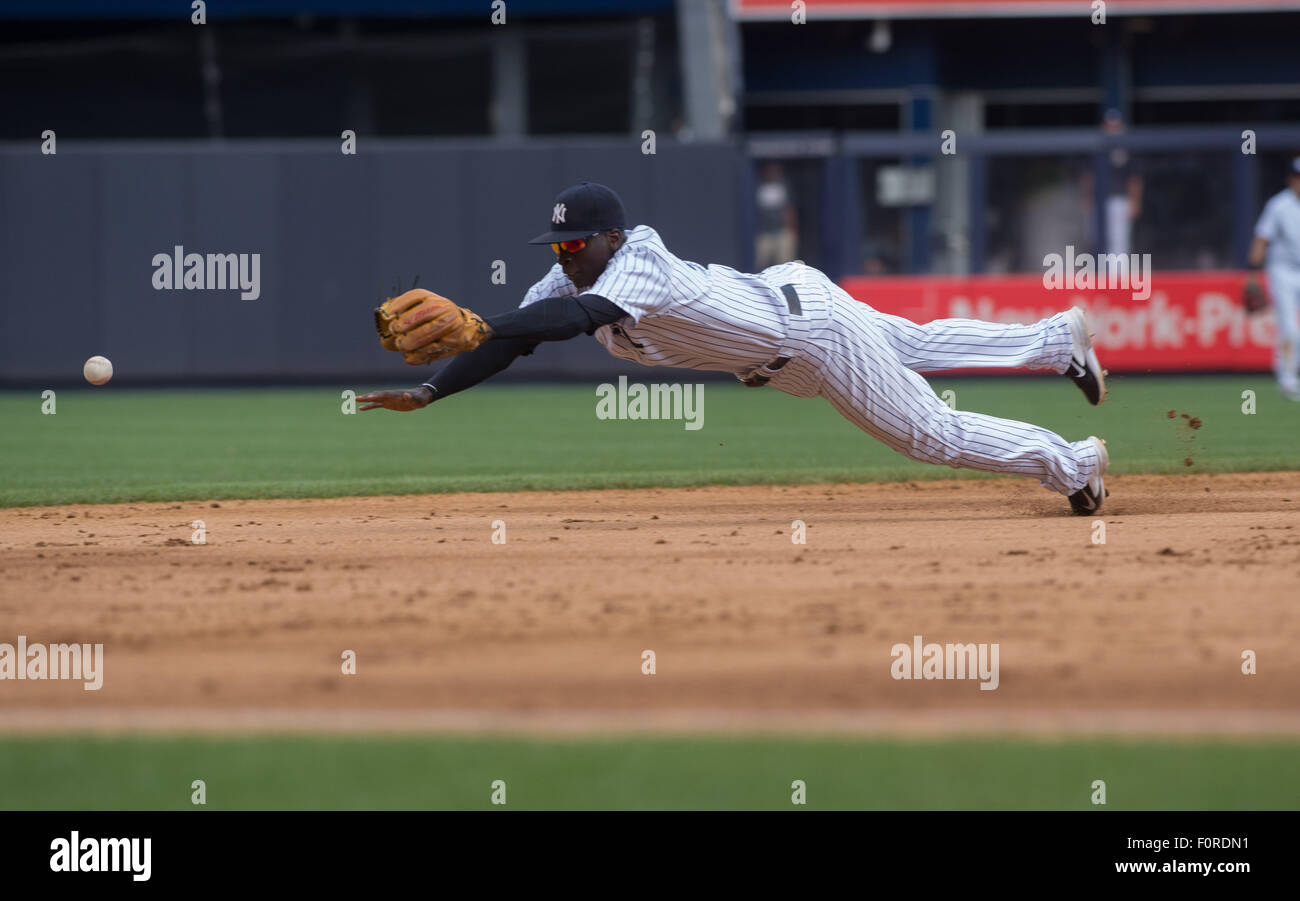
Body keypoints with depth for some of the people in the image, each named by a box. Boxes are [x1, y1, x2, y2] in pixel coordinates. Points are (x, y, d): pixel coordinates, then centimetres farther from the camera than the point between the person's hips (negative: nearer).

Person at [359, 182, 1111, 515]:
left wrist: (475, 328, -66)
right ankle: (1059, 340, 49)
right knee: (916, 346, 29)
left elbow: (577, 317, -56)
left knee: (932, 434, 1)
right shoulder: (576, 275, -14)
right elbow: (517, 336, -17)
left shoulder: (636, 267, -38)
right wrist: (428, 392, -29)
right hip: (781, 304, 9)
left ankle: (1070, 462, 19)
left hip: (812, 326, -9)